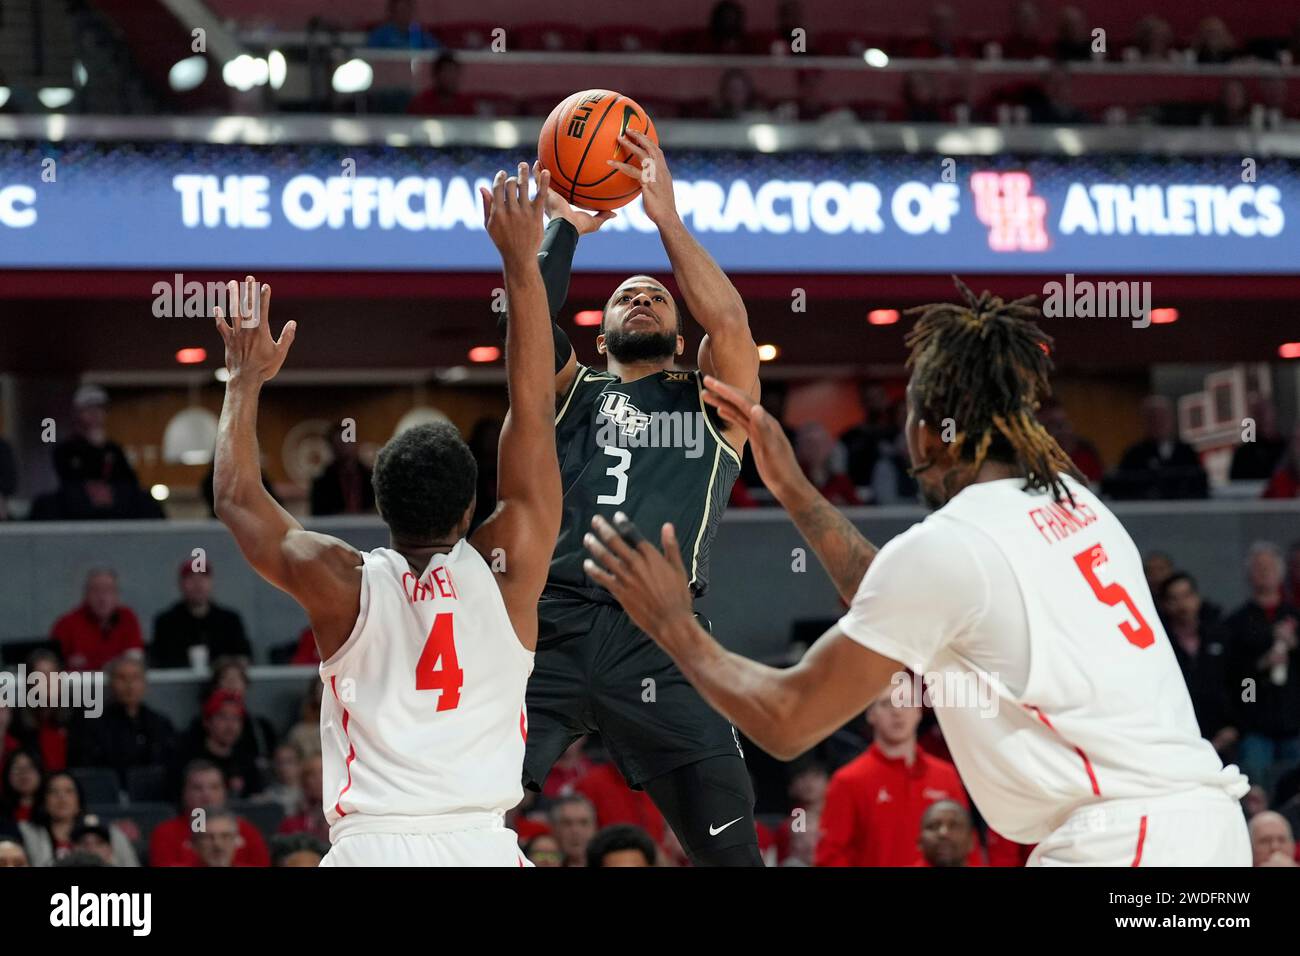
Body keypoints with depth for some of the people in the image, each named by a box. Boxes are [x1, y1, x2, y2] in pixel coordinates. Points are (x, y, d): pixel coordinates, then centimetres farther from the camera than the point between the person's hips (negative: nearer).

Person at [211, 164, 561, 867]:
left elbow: (236, 500, 19)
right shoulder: (506, 573, 2)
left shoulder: (342, 585, 2)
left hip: (370, 847, 0)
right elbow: (534, 408, 8)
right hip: (483, 846, 0)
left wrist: (247, 381, 30)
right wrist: (522, 264, 12)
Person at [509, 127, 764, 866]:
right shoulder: (572, 392, 23)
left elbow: (730, 322, -1)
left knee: (733, 852, -5)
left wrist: (666, 216, -2)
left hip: (659, 639, -1)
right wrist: (567, 227, 1)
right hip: (553, 629, 1)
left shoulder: (711, 404, 19)